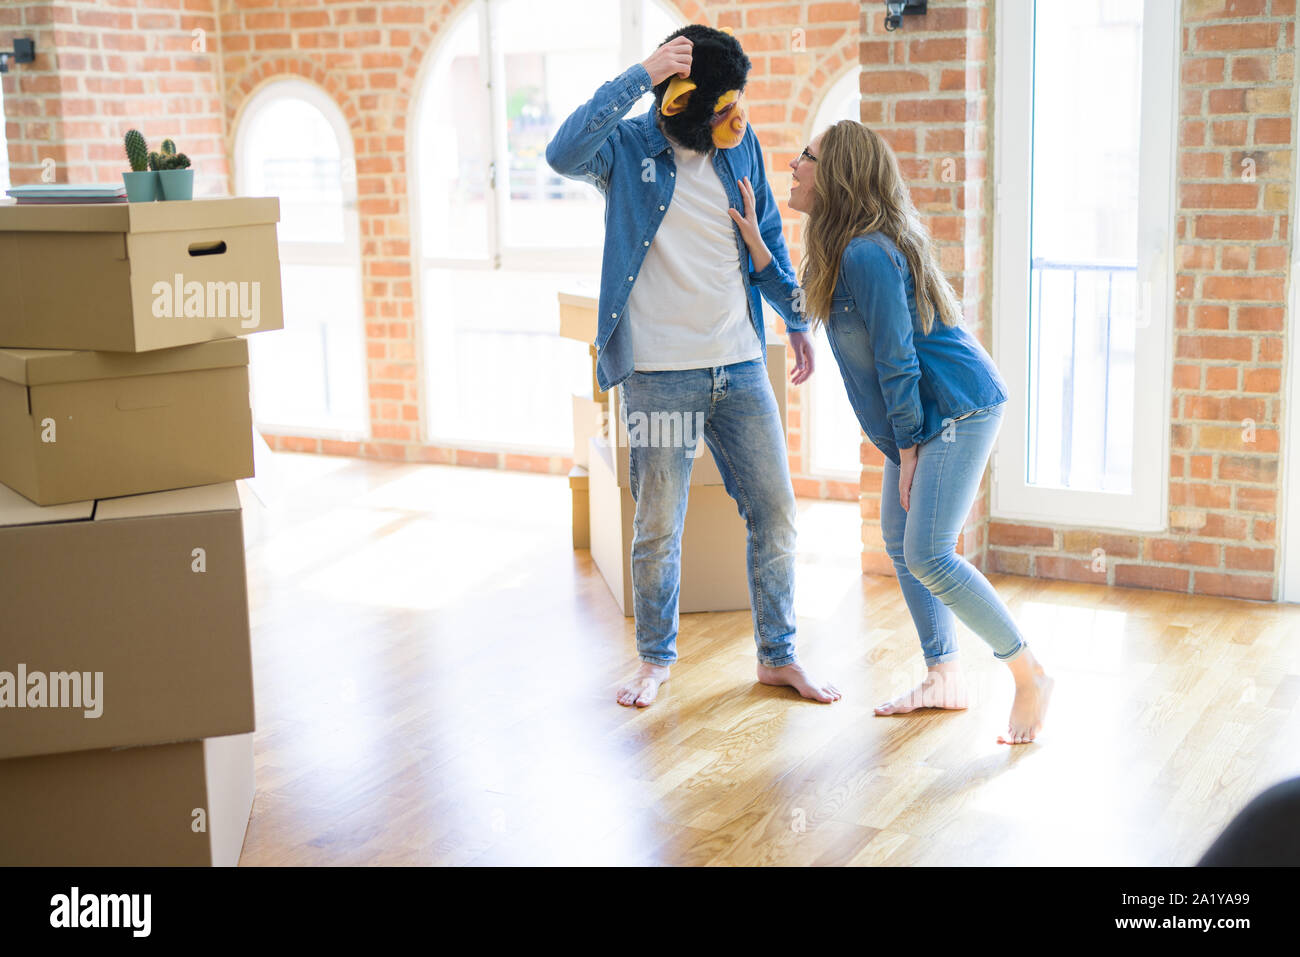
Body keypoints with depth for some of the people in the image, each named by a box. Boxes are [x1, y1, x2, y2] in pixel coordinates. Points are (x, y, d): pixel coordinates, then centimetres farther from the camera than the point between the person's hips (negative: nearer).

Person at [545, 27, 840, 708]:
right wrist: (641, 76, -31)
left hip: (739, 365, 4)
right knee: (658, 529, 4)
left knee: (774, 511, 6)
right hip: (660, 373, -4)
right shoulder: (628, 150, -7)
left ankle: (778, 655, 21)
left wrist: (796, 320, 18)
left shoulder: (742, 149, 7)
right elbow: (564, 153, -29)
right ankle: (655, 659, 24)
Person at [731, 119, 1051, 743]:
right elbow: (802, 306, 20)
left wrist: (908, 447, -14)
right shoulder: (842, 249, 8)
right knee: (900, 541, 12)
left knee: (928, 554, -16)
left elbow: (896, 360, -20)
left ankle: (1030, 677, -3)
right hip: (925, 416, 11)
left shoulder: (866, 254, -22)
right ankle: (944, 680, 22)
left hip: (958, 408, -11)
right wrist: (754, 241, 12)